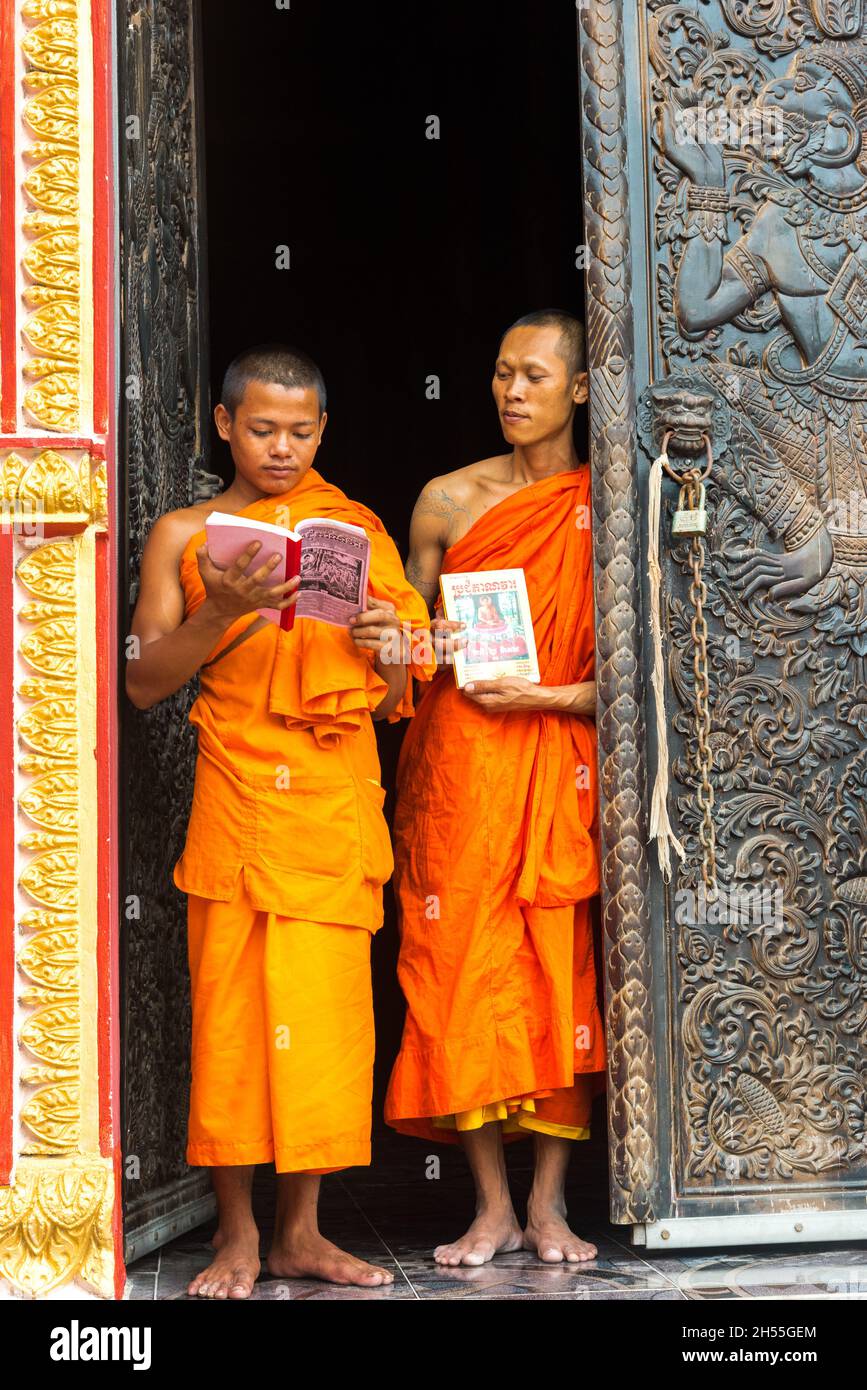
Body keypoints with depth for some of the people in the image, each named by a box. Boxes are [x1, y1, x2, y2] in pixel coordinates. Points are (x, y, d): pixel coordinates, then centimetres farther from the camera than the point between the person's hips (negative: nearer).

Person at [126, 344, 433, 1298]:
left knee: (326, 1007, 0)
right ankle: (237, 1233, 7)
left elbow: (391, 703, 15)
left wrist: (387, 648, -7)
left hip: (339, 803, 2)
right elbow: (143, 682, 1)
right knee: (231, 1006, -4)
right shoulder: (185, 534, 9)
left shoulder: (356, 533, 15)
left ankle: (301, 1230, 10)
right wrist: (219, 617, -15)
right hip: (236, 799, -2)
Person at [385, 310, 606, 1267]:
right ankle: (493, 1205, 6)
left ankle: (549, 1203, 8)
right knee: (463, 965, -3)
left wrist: (546, 695, -12)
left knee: (559, 966, -3)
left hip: (557, 765, -1)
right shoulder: (447, 499, 9)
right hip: (456, 766, 1)